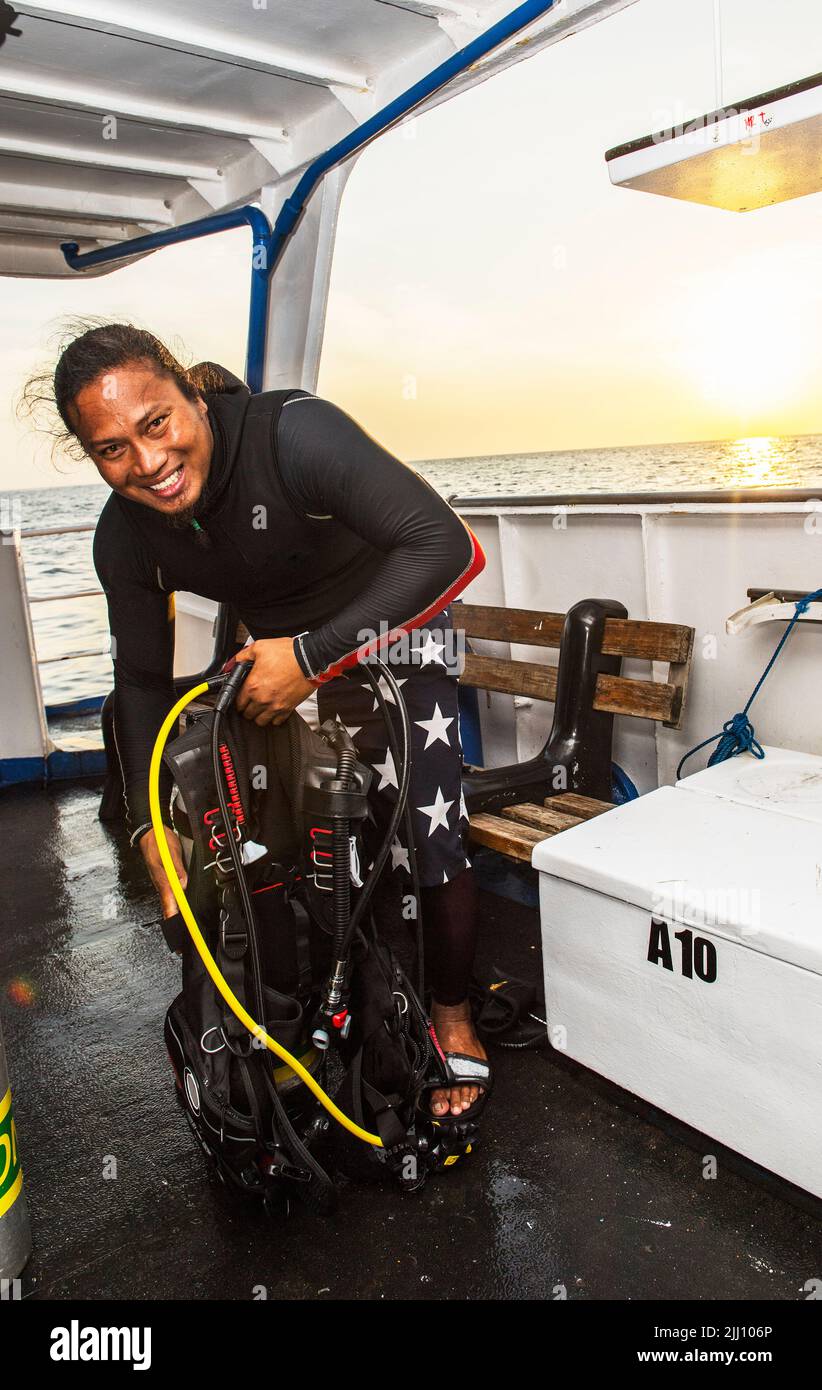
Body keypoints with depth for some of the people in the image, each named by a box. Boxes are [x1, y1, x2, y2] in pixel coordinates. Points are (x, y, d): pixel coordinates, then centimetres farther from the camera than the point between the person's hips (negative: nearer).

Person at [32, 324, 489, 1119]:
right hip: (280, 652, 5)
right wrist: (151, 827, -15)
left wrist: (314, 657, -41)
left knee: (427, 841, -7)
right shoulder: (125, 536, -16)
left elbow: (447, 547, -40)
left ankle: (452, 1018, 17)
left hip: (397, 629, -4)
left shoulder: (293, 433, -34)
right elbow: (141, 678, -6)